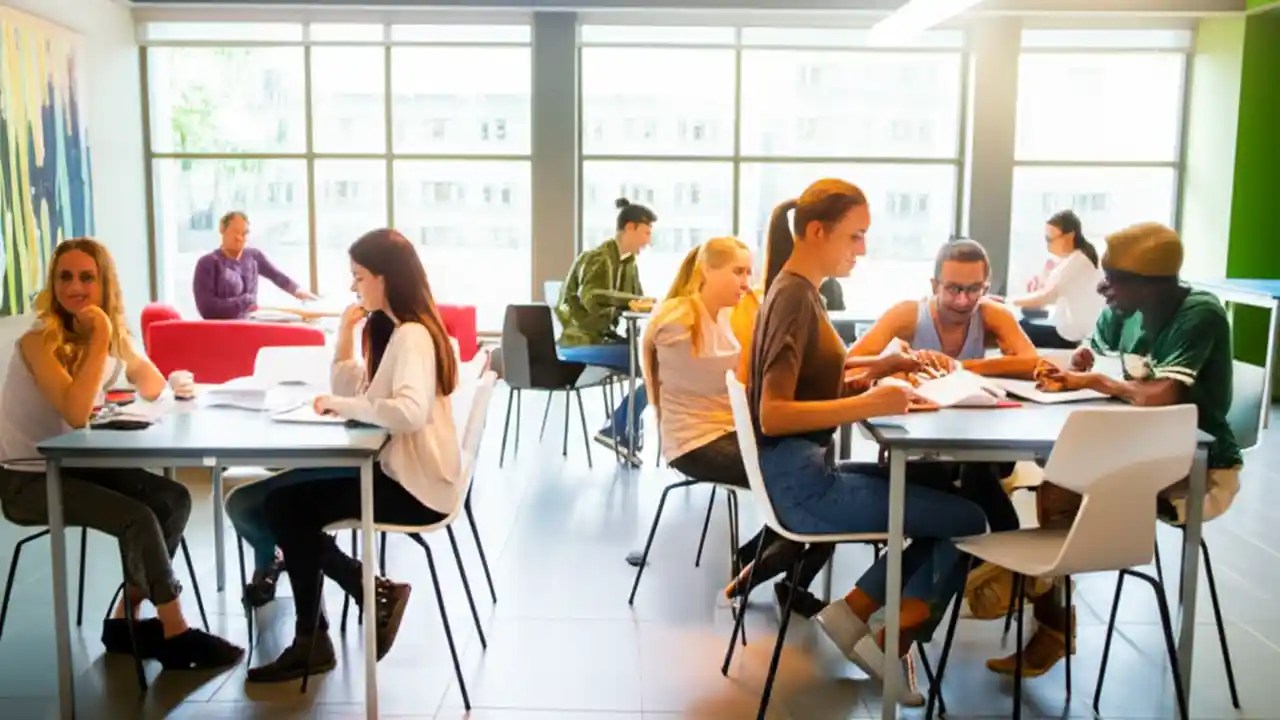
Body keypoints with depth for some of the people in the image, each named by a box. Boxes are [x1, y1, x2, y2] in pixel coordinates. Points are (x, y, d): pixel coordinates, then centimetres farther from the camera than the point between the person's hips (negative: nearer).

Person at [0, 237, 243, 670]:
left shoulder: (115, 335, 1)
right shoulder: (38, 342, -21)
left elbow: (154, 386, 10)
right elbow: (76, 414, -34)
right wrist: (98, 341, -31)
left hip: (77, 464, 7)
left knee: (173, 499, -11)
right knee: (138, 518, -24)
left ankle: (125, 622, 2)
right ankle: (176, 635, -8)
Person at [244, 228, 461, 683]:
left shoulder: (412, 336, -18)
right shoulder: (390, 329, 13)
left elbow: (409, 412, -35)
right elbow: (352, 392, 15)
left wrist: (341, 405, -22)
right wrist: (346, 333, 4)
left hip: (415, 485, -10)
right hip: (395, 469, 10)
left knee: (285, 504, -10)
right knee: (280, 495, 6)